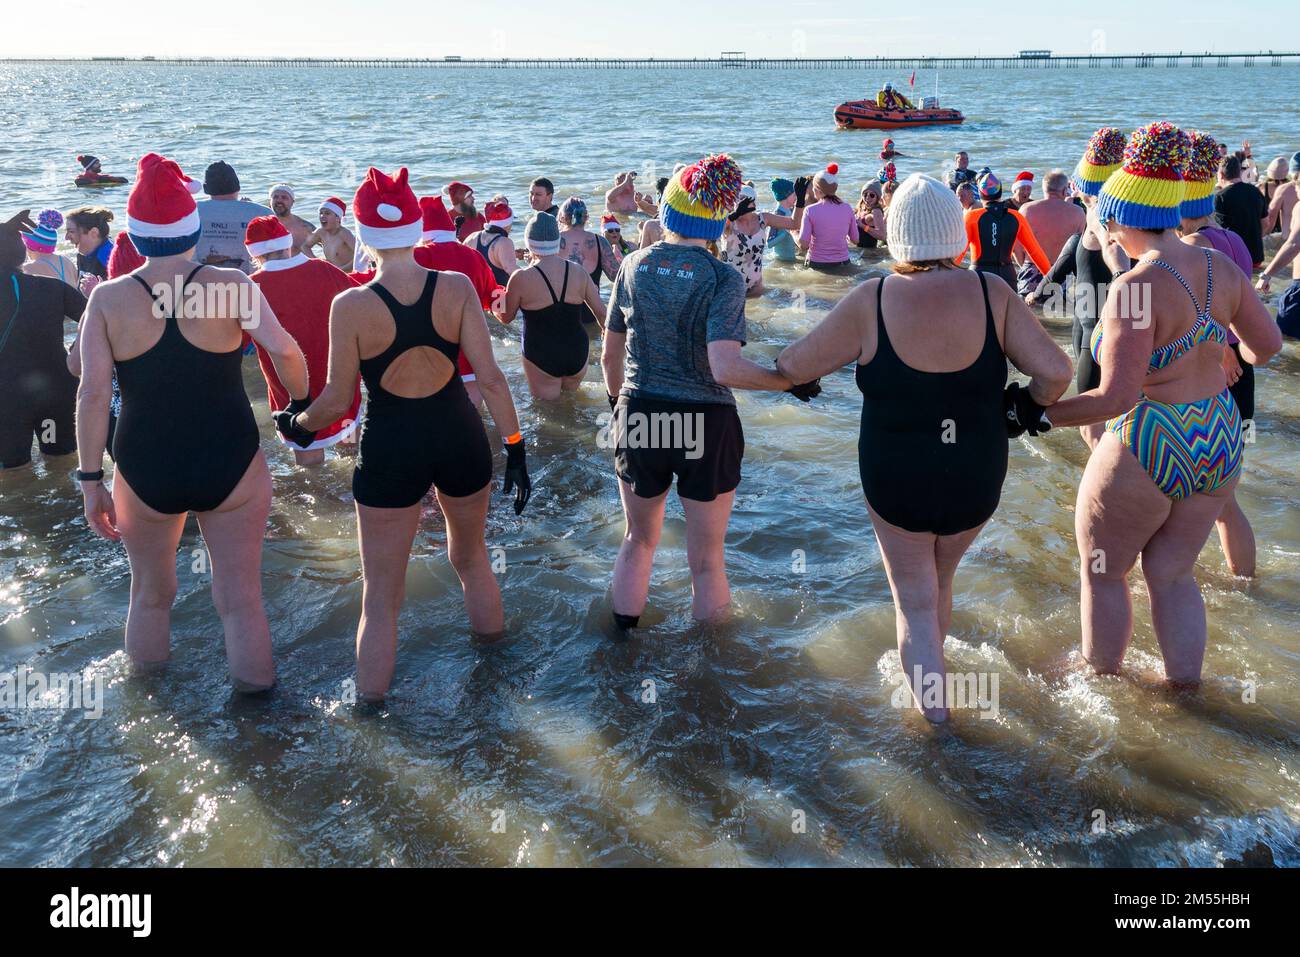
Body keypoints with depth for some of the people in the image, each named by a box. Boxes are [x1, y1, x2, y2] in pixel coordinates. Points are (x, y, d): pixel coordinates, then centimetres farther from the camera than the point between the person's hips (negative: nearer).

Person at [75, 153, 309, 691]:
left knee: (151, 593, 23)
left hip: (144, 474, 2)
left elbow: (92, 394, -9)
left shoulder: (108, 299, -5)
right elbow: (282, 349, -21)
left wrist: (91, 481, -3)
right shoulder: (230, 284, -8)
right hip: (231, 466, -2)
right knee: (241, 598, 10)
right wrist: (302, 402, -4)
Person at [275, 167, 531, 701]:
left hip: (390, 450, -2)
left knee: (380, 594, 11)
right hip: (460, 438, 3)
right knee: (470, 556, 29)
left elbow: (337, 401, -8)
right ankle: (492, 639, 48)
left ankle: (370, 700, 19)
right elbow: (489, 377, -11)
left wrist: (298, 425, 12)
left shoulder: (351, 306, -14)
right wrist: (515, 449, -4)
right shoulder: (457, 288, -10)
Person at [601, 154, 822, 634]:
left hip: (638, 419, 4)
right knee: (707, 560, 13)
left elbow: (610, 356, 7)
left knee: (637, 542, 24)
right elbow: (725, 370, -23)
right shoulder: (722, 279, -12)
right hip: (706, 428, -3)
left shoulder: (633, 266, 0)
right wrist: (791, 381, -10)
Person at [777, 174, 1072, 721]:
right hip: (977, 483, 3)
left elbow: (791, 368, -10)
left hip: (896, 484, -3)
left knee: (915, 599, 18)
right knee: (940, 581, 29)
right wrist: (1031, 403, 6)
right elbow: (1055, 372, -15)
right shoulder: (991, 295, -12)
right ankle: (927, 671, 49)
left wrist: (802, 377, 13)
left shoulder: (870, 303, -17)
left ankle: (930, 702, 18)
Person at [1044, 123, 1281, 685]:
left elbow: (1117, 397, -27)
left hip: (1147, 450, -7)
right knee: (1172, 574, 22)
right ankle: (1186, 685, 31)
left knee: (1101, 570, 17)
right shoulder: (1221, 269, -1)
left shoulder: (1136, 287, -24)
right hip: (1220, 443, 7)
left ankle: (1102, 679, 34)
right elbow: (1268, 343, 14)